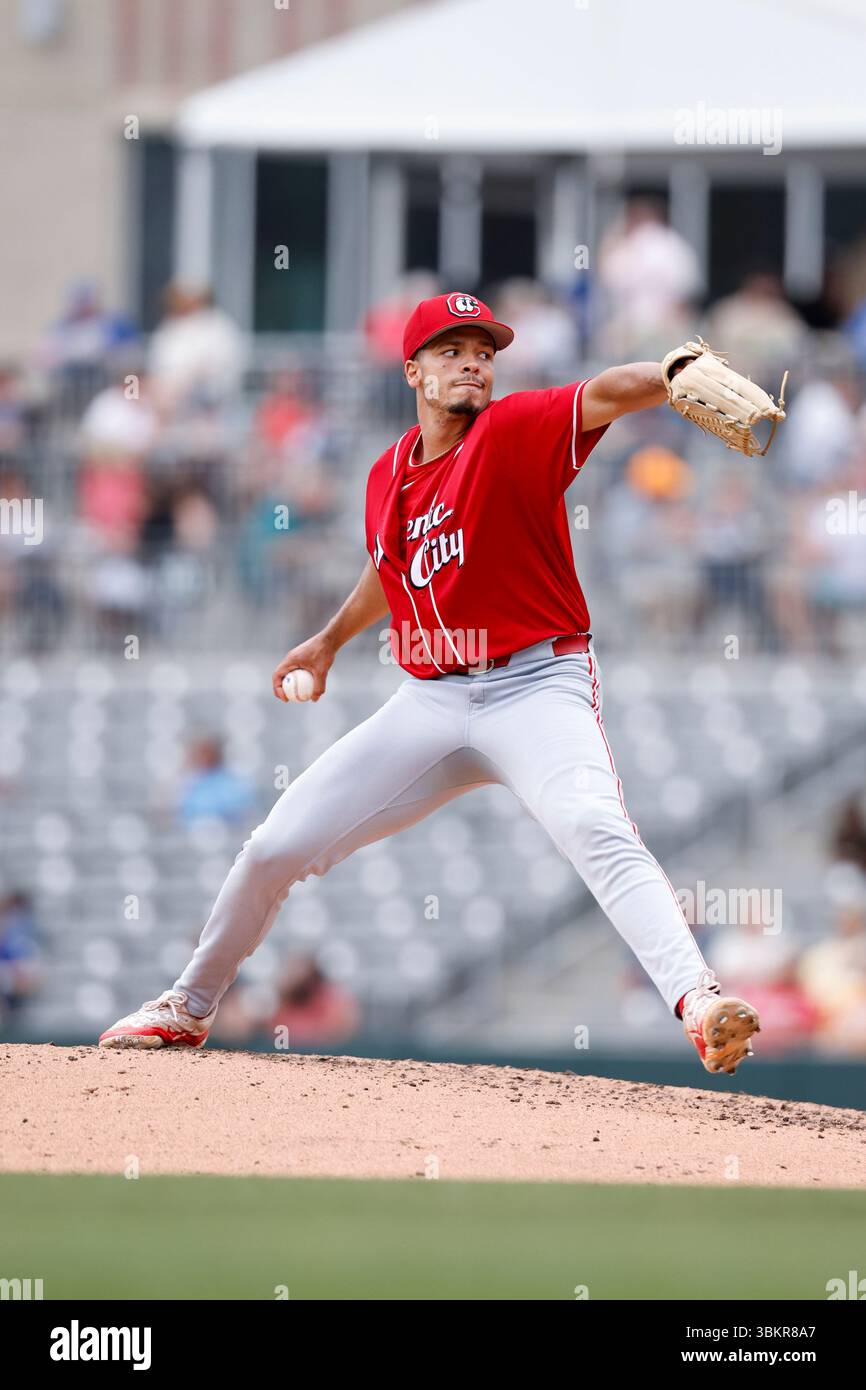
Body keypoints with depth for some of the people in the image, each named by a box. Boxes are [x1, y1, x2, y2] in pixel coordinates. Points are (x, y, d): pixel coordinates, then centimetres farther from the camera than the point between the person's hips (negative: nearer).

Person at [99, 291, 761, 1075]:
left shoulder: (516, 434, -9)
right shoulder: (389, 477, 8)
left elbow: (607, 395, -30)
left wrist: (677, 378, -50)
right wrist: (332, 640, 44)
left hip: (536, 688, -6)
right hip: (432, 700, 6)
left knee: (596, 829, -34)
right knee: (277, 847, 6)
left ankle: (697, 1002, -48)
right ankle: (189, 1009, 28)